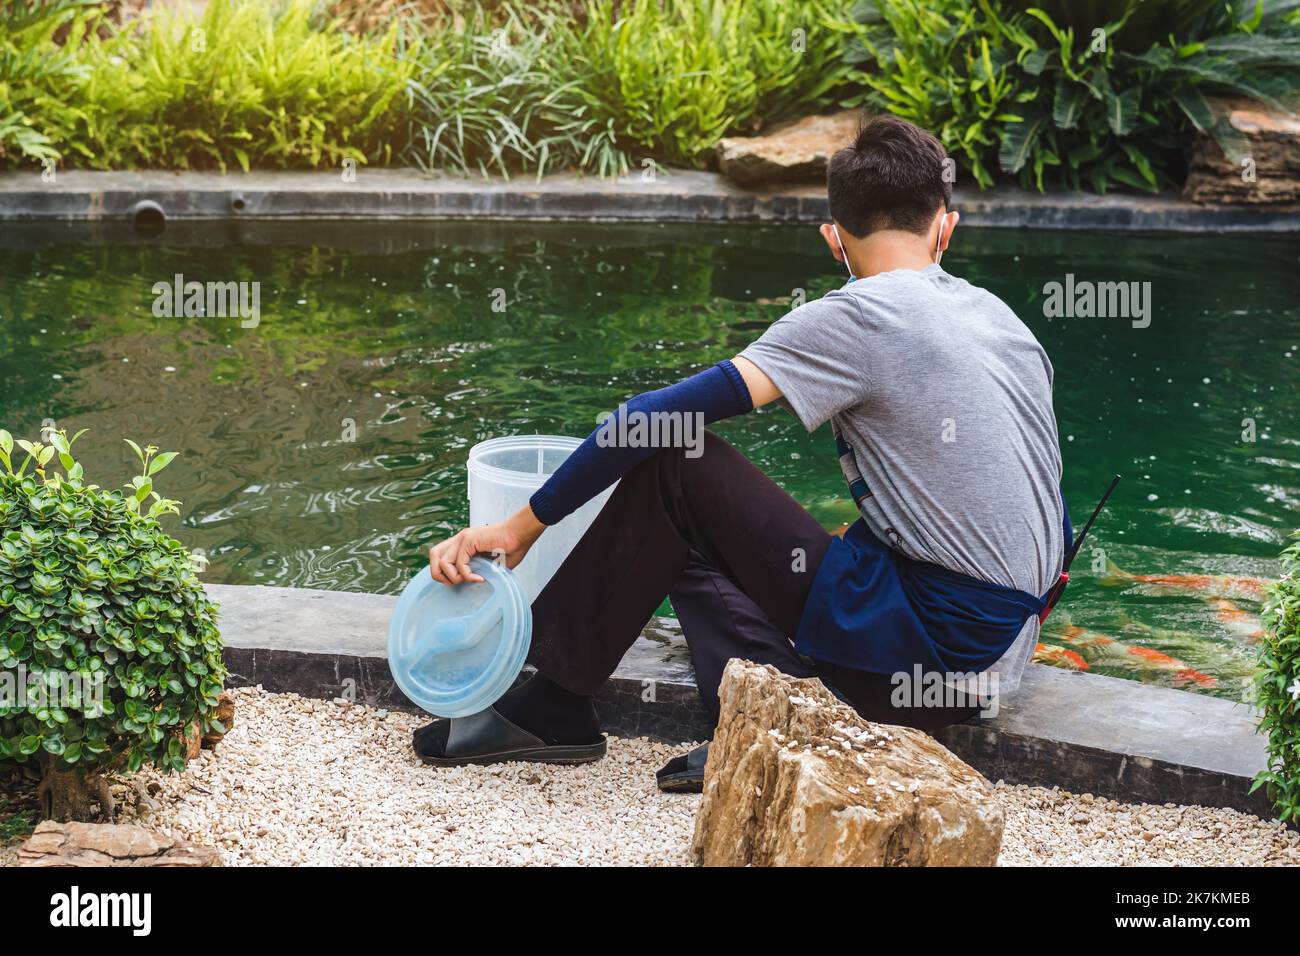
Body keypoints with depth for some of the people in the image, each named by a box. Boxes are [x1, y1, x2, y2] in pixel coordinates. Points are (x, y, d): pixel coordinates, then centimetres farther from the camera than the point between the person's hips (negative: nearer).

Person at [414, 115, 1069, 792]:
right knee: (686, 545, 16)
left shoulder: (860, 316, -9)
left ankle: (552, 707, 2)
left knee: (674, 466, -3)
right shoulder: (1005, 318, 13)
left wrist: (524, 524, -8)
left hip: (927, 645, -8)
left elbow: (662, 418, -13)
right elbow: (1056, 523, 18)